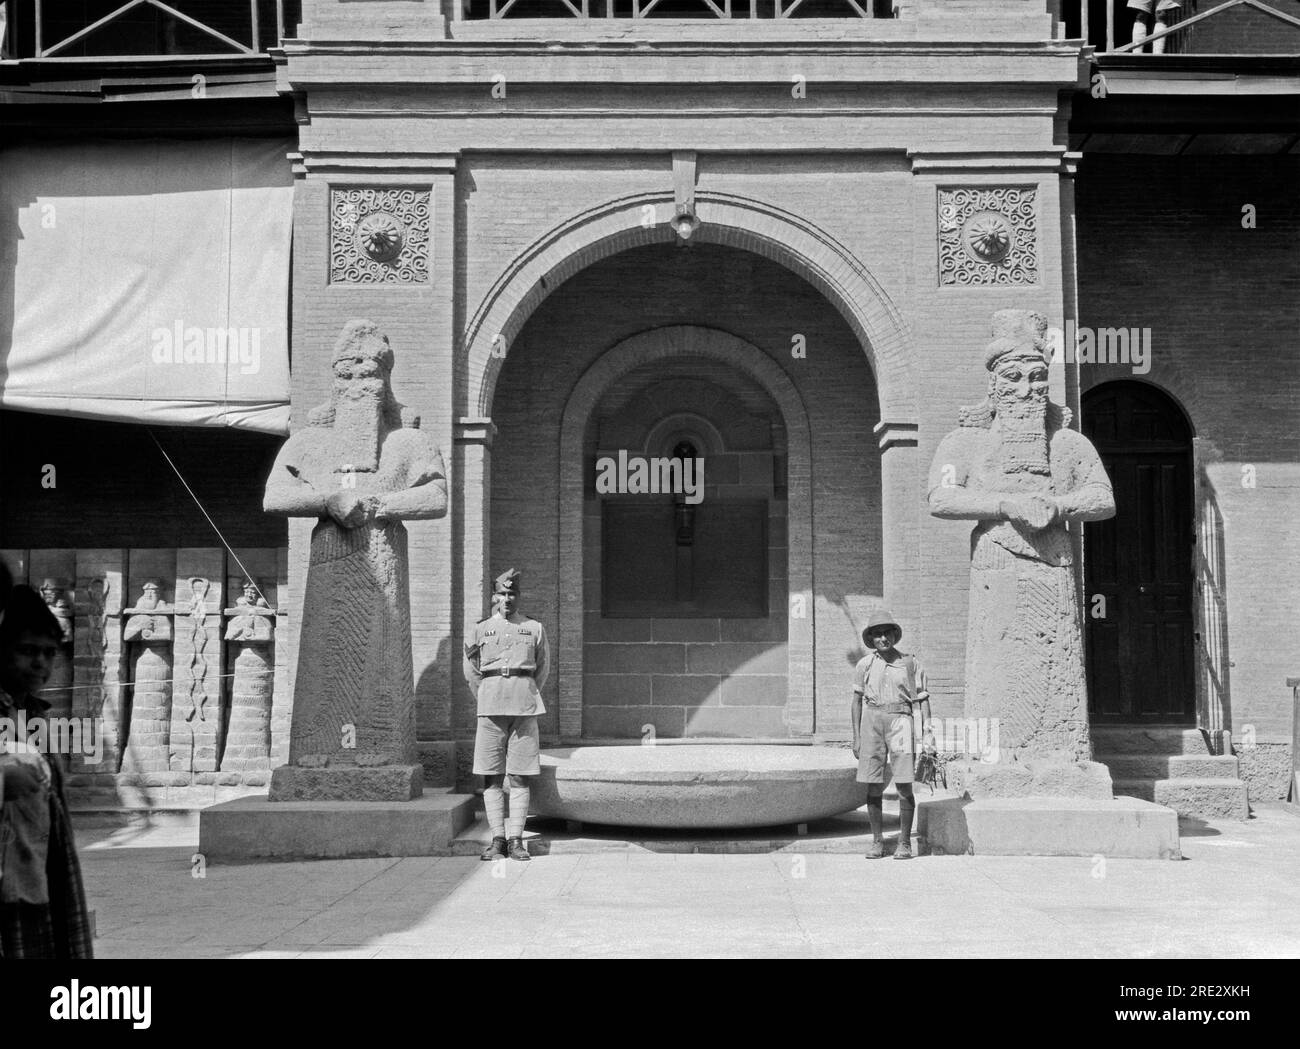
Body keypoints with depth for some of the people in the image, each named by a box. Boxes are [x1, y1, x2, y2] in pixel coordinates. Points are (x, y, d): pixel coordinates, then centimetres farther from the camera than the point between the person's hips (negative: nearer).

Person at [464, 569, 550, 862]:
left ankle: (516, 840, 3)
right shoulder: (481, 629, 9)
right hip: (491, 706, 0)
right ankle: (497, 839, 3)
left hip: (524, 706, 0)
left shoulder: (534, 628, 8)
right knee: (491, 777, -1)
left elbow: (543, 668, 17)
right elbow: (471, 671, 16)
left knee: (519, 777, -1)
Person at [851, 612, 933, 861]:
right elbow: (857, 700, 11)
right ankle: (877, 841, 12)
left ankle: (904, 842, 5)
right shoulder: (865, 665, 6)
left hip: (900, 719, -1)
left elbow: (923, 698, 7)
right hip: (872, 720, 2)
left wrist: (927, 730, -3)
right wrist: (856, 737, 7)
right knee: (873, 786, 2)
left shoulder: (910, 663, 4)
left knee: (904, 785, -4)